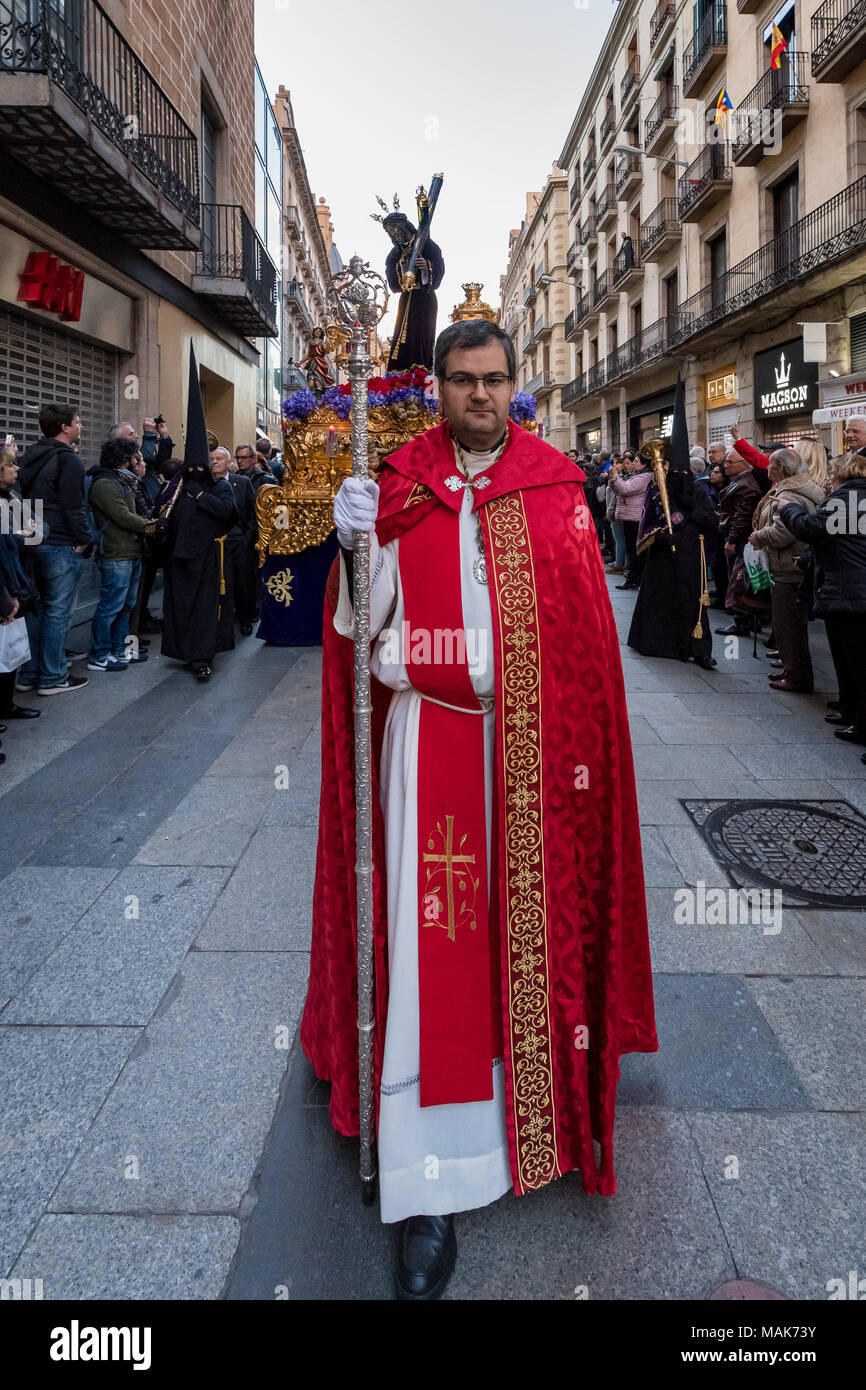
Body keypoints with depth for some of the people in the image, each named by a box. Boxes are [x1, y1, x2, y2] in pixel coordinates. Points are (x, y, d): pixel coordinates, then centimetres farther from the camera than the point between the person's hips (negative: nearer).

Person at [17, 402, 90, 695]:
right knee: (58, 613, -2)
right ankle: (52, 678, 4)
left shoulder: (30, 457, 14)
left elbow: (27, 498, 18)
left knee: (35, 609, 15)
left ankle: (29, 674, 21)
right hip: (61, 547, -9)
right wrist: (85, 540, -6)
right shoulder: (68, 460, -13)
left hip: (33, 543, 9)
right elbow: (74, 507, -17)